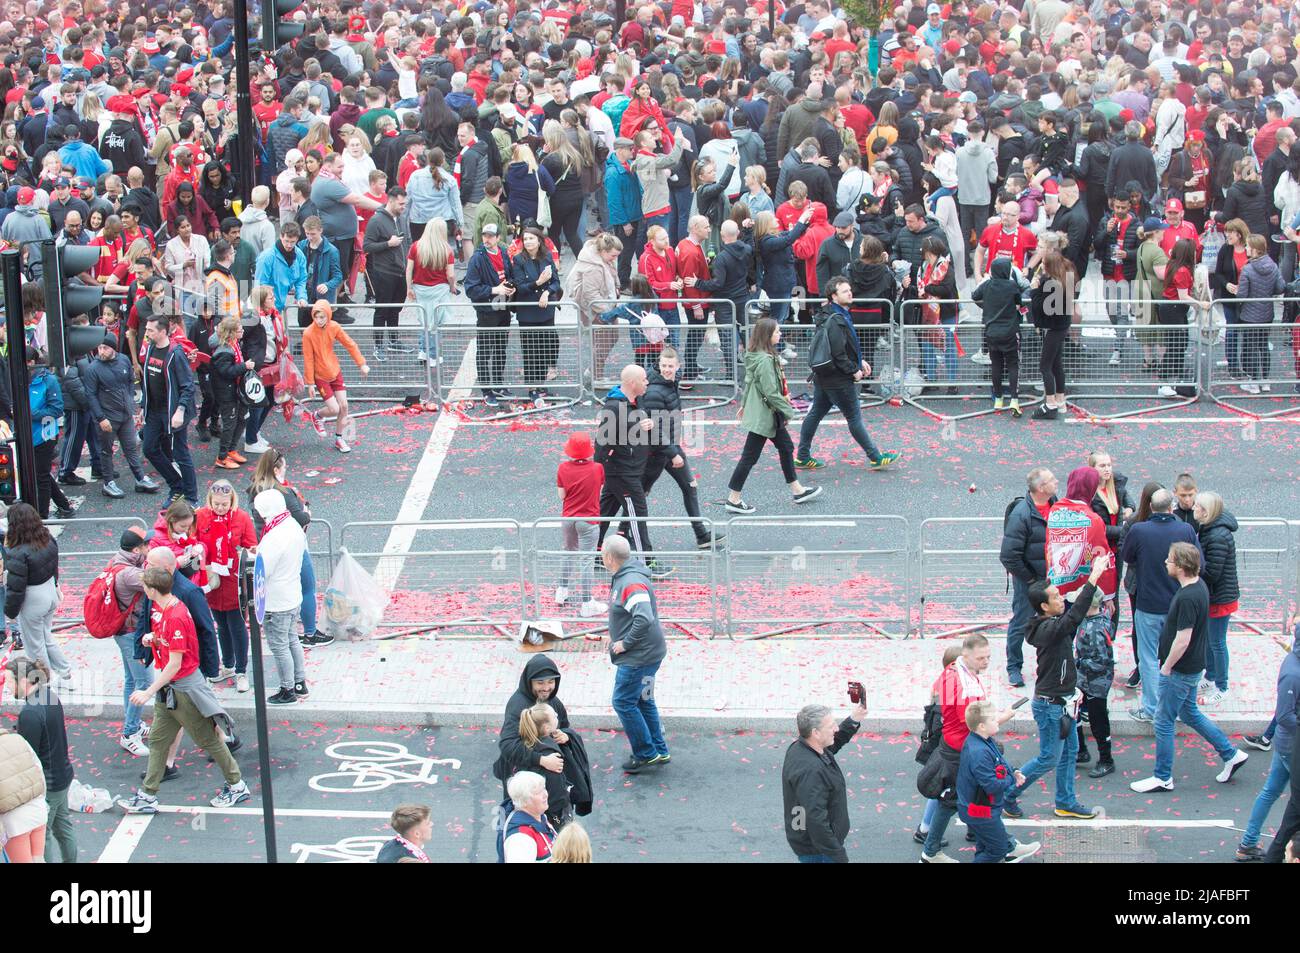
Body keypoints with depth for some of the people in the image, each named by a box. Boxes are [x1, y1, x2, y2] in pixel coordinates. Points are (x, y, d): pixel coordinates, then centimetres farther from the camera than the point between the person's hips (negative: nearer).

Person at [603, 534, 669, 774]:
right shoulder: (622, 577, 9)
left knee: (624, 702, -4)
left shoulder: (632, 583, -25)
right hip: (643, 653, 11)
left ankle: (647, 754, 4)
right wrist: (618, 637, 15)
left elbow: (645, 619, -35)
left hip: (639, 656, -11)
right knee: (642, 701, 18)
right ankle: (659, 752, 26)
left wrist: (625, 643, -24)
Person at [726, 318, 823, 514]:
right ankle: (734, 500, 6)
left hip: (770, 415, 10)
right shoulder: (764, 360, -25)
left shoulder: (756, 356, 5)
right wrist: (788, 411, -16)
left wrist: (744, 404, 27)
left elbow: (749, 382, 17)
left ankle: (797, 490, 30)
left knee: (786, 447, 19)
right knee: (750, 456, -2)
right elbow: (770, 392, -25)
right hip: (762, 416, -10)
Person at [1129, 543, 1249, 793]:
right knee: (1189, 713, 24)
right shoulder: (1199, 585, 2)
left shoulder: (1188, 598, -29)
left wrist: (1167, 666, -14)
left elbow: (1182, 640, -28)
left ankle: (1162, 778, 16)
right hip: (1192, 667, 10)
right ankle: (1230, 754, 30)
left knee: (1164, 722, 4)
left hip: (1180, 670, -10)